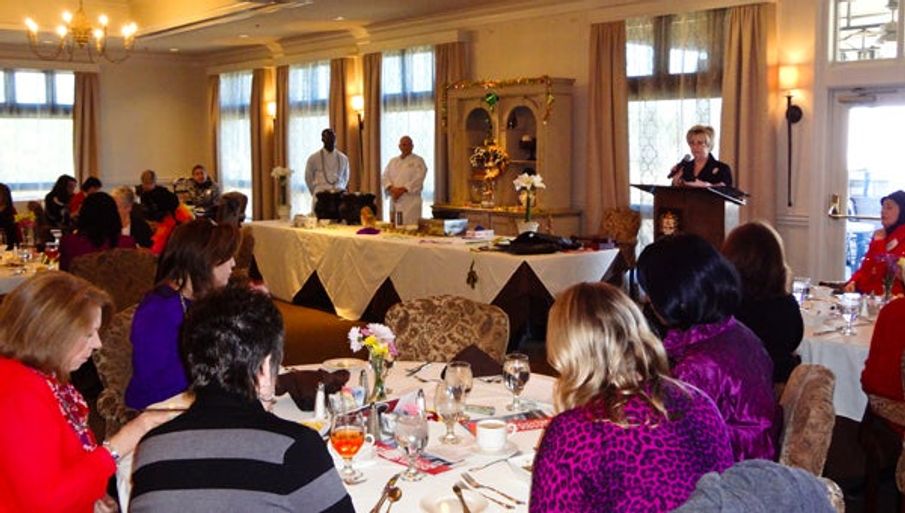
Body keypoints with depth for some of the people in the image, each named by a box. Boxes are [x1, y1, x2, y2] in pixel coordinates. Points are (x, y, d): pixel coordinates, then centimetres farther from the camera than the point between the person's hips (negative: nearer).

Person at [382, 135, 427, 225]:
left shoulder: (418, 161, 2)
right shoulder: (393, 161, 18)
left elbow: (418, 180, -9)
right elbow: (385, 176, 9)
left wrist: (402, 190, -17)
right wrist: (392, 188, -11)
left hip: (410, 200, -4)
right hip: (394, 200, 5)